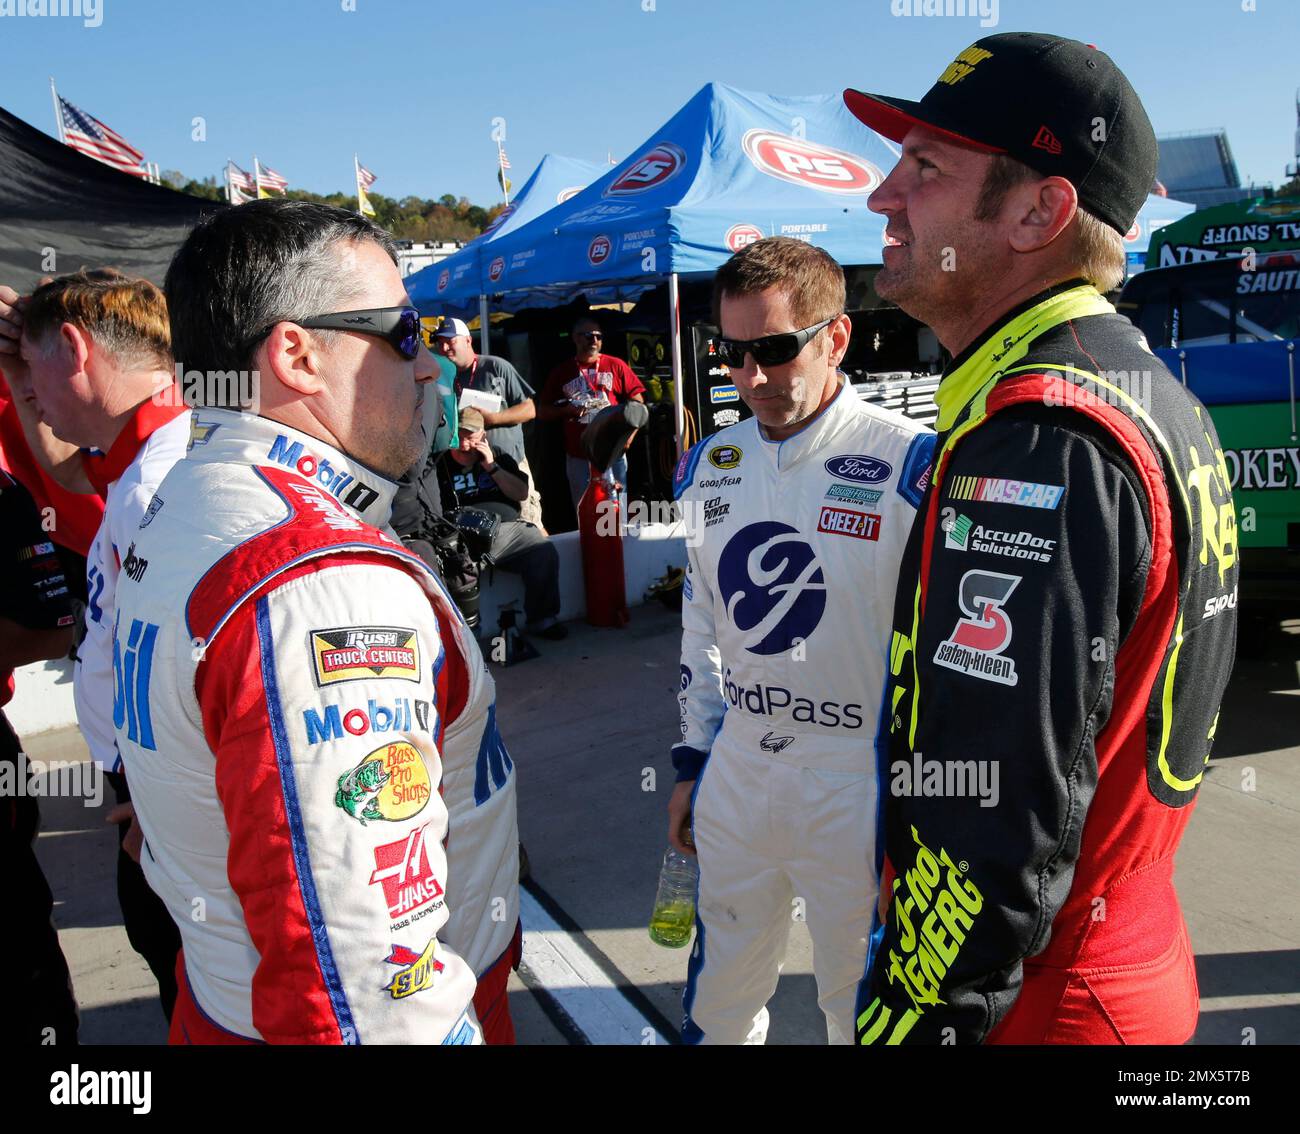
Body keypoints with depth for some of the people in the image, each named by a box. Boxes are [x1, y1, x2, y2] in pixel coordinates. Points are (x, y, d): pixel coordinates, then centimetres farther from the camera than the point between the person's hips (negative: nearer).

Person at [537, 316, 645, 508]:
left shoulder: (616, 366, 6)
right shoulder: (561, 372, 10)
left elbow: (637, 402, 4)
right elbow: (543, 411, 13)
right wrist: (566, 411, -6)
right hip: (577, 457, 1)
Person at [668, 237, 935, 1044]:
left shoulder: (910, 466, -15)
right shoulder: (710, 467, 5)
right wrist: (692, 761, 14)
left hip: (860, 786, -5)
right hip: (737, 772, 5)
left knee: (862, 1013, 15)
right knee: (719, 1003, 21)